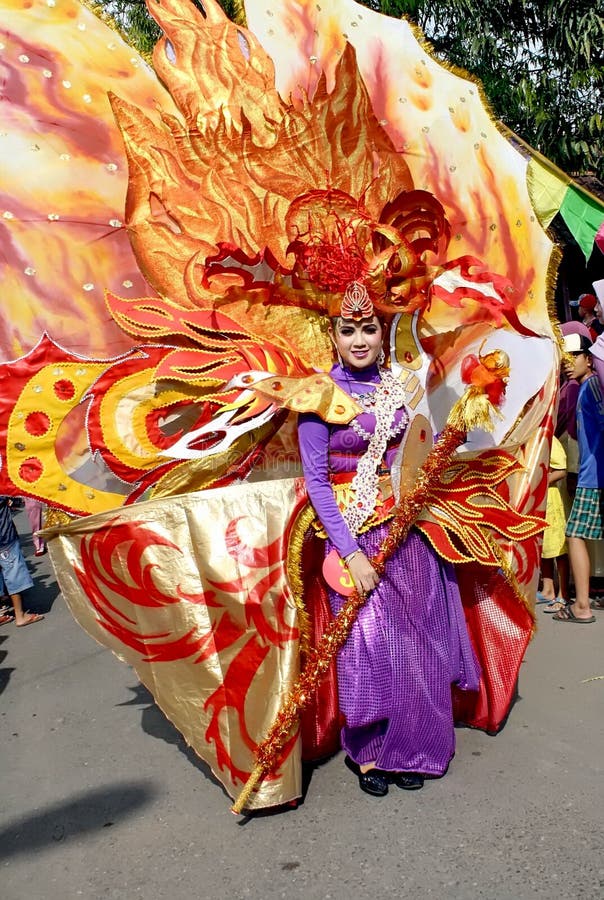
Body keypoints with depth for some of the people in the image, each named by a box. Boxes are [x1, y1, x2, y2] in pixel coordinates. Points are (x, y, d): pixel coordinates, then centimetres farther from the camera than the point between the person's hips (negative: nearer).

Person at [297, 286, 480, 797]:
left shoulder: (396, 386, 5)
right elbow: (316, 480, -11)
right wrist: (351, 552, -15)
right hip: (356, 532, -4)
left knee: (417, 639, 11)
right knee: (367, 642, 3)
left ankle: (410, 747, 31)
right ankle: (367, 753, 25)